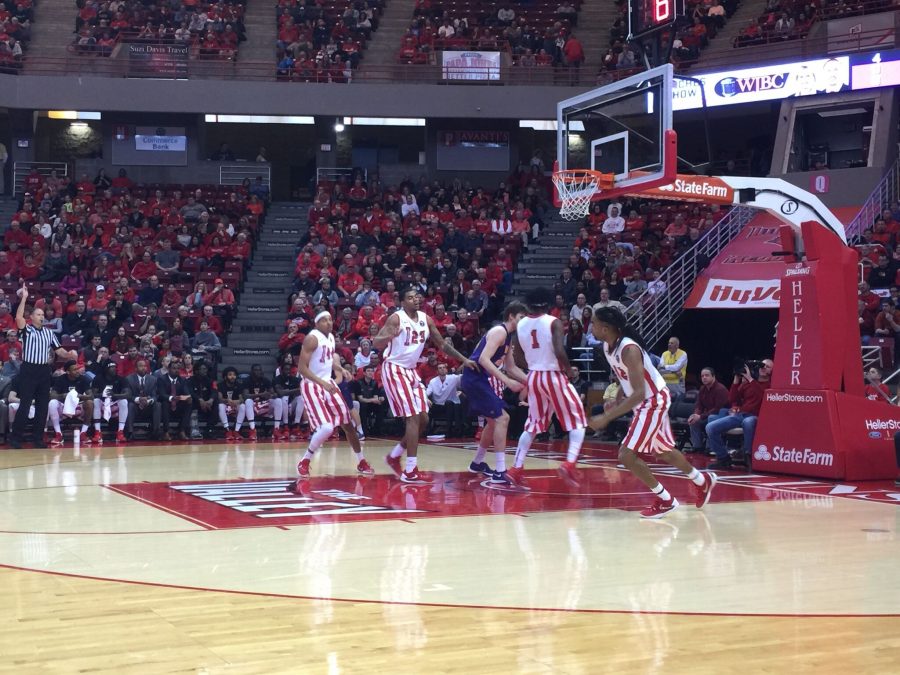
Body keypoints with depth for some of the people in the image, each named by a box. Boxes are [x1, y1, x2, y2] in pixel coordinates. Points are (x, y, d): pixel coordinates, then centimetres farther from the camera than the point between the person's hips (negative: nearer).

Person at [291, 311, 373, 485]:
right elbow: (302, 368, -21)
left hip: (328, 383, 8)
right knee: (326, 427, -21)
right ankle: (304, 462, -3)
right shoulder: (312, 338, -16)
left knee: (348, 423, 9)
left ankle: (361, 462, 24)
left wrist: (341, 370, 3)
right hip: (312, 385, -8)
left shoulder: (331, 337, 9)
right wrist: (322, 383, -29)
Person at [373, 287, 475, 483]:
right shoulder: (396, 318, -15)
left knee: (423, 419, 7)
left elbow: (442, 344, 14)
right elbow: (376, 343, -23)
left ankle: (394, 456, 23)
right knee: (414, 418, -15)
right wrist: (389, 336, -44)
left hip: (411, 371, 8)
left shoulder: (426, 319, 5)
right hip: (394, 369, -8)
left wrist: (464, 360, 7)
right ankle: (410, 471, -14)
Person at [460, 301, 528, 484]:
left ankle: (477, 463, 37)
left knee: (494, 421, 22)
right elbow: (484, 359, -26)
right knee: (502, 418, -15)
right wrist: (507, 381, -28)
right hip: (475, 378, -11)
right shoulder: (499, 331, -14)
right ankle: (499, 472, -16)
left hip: (479, 379, 11)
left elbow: (511, 367, 25)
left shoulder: (507, 336, 17)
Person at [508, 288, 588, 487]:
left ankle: (516, 469, 11)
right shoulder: (554, 322, -11)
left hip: (534, 377, 5)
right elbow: (559, 352, -23)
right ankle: (569, 463, -14)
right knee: (578, 421, 6)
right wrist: (568, 369, -6)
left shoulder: (520, 325, 5)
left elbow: (519, 360, 8)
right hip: (554, 376, -5)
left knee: (532, 425, 18)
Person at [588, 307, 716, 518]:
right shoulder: (607, 347, -3)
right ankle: (703, 481, 46)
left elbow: (639, 393, -35)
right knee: (662, 451, 24)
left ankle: (666, 501, 2)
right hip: (643, 402, 9)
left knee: (627, 455, -13)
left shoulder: (628, 349, -30)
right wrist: (615, 404, 5)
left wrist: (607, 417, -37)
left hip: (654, 401, -9)